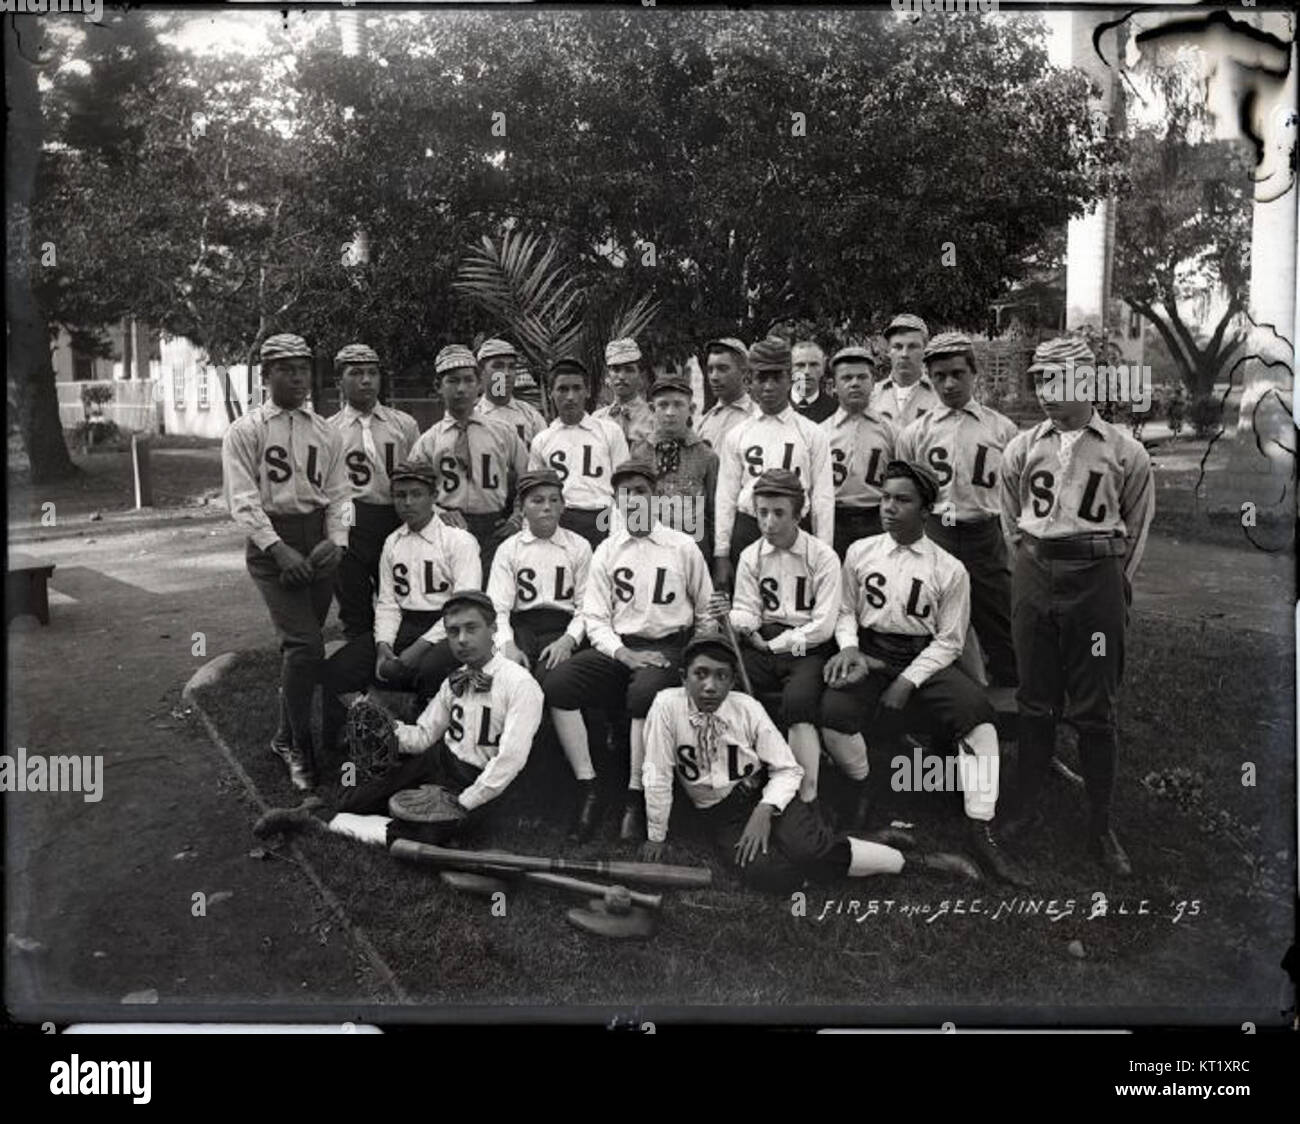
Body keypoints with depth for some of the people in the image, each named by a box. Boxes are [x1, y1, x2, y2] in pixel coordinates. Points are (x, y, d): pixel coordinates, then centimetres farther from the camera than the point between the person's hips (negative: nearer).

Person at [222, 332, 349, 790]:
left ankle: (286, 737, 27)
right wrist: (279, 550, -18)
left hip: (320, 541, 4)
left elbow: (339, 494, 9)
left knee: (301, 646, 10)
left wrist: (336, 540, -8)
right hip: (272, 542, -4)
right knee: (305, 644, -14)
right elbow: (243, 501, -8)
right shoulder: (245, 431, -1)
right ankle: (301, 749, -1)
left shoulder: (326, 432, 11)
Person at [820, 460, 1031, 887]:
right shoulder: (860, 552, 5)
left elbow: (949, 640, -2)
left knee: (977, 714, -27)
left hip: (926, 659, -1)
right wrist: (849, 647, -8)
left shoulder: (949, 569, -1)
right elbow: (846, 611, 14)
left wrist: (907, 682, -13)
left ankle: (982, 829, -16)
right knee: (833, 712, -29)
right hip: (869, 655, 1)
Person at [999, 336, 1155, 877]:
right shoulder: (1022, 448, 5)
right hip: (1034, 576, 2)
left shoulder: (1125, 452, -1)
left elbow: (1137, 527, 8)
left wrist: (1115, 582, 6)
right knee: (1035, 700, 10)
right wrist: (1037, 564, 10)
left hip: (1098, 579, -2)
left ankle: (1101, 828, 14)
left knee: (1095, 708, 3)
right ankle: (1026, 809, 22)